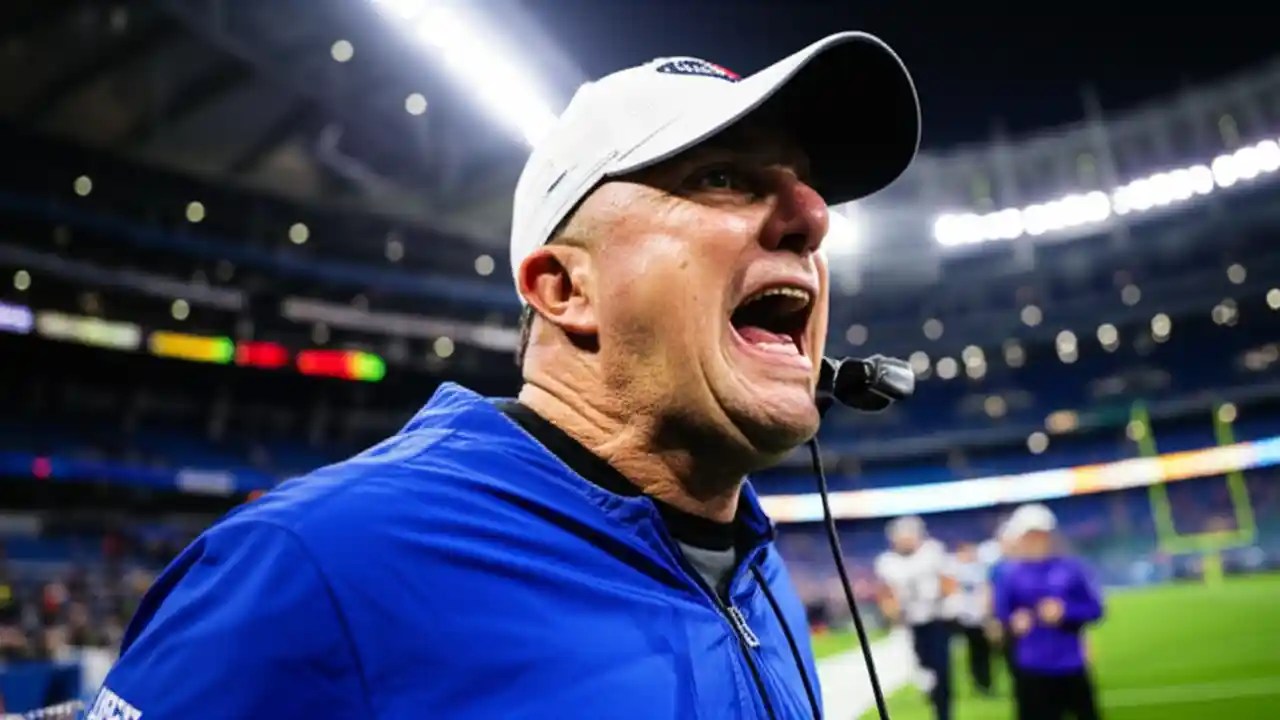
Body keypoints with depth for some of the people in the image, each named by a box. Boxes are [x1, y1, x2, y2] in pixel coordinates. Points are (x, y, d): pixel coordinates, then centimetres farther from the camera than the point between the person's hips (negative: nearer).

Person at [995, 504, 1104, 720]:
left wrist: (1065, 611, -17)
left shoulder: (1071, 568, -2)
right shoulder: (1013, 575, -3)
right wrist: (1015, 620, -20)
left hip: (1072, 666, 1)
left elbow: (1095, 609, -1)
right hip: (1033, 669, -1)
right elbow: (1002, 612, 2)